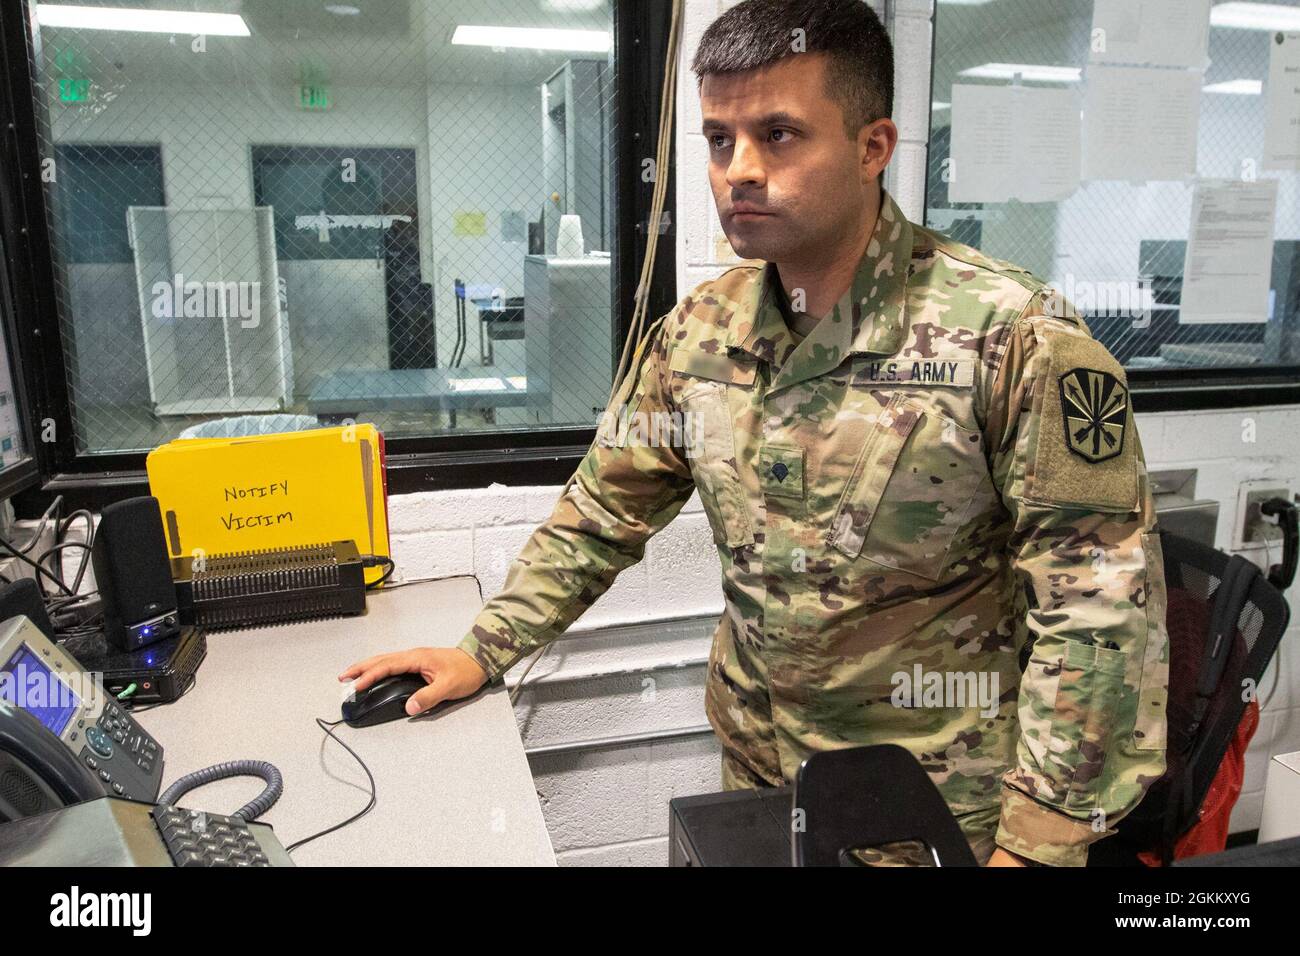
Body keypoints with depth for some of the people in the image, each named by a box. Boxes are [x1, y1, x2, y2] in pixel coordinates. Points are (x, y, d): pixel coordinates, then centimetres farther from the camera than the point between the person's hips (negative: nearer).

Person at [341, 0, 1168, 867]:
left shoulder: (1016, 338, -21)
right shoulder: (699, 331, -5)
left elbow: (1098, 609, -19)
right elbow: (603, 510, 5)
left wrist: (1036, 843, -19)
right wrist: (483, 651, 2)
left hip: (943, 809, -4)